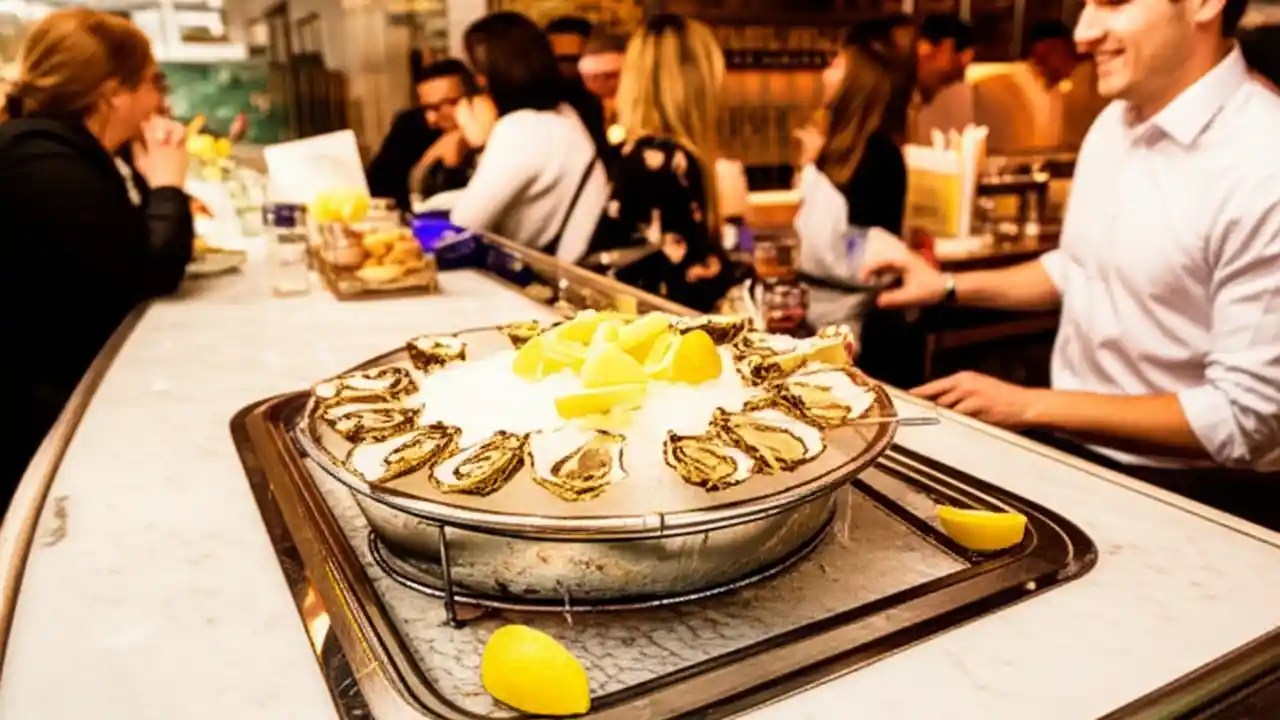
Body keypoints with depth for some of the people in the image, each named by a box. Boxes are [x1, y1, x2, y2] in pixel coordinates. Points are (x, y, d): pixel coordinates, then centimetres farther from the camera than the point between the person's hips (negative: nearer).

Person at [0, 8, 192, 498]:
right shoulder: (44, 165, -22)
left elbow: (136, 248, 16)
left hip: (69, 379, 9)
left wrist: (159, 188, 2)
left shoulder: (58, 151, 10)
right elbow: (154, 273, -23)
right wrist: (167, 184, -10)